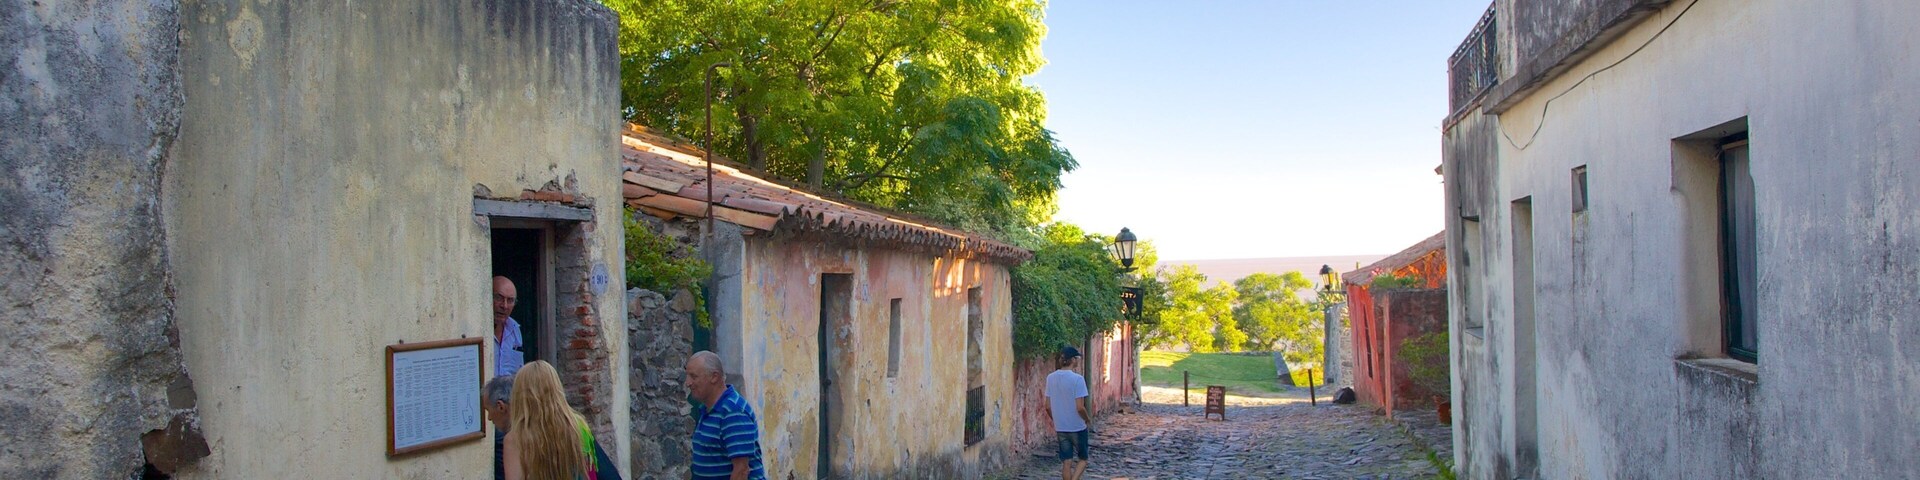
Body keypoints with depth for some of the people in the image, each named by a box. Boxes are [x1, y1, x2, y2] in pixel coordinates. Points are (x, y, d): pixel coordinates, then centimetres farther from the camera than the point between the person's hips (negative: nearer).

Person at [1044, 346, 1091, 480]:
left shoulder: (1051, 378, -1)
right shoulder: (1077, 379, -18)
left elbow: (1048, 406, 4)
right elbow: (1080, 407, -19)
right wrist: (1087, 418, 0)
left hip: (1060, 428, 5)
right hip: (1077, 427, -4)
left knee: (1066, 462, 12)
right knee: (1082, 459, 12)